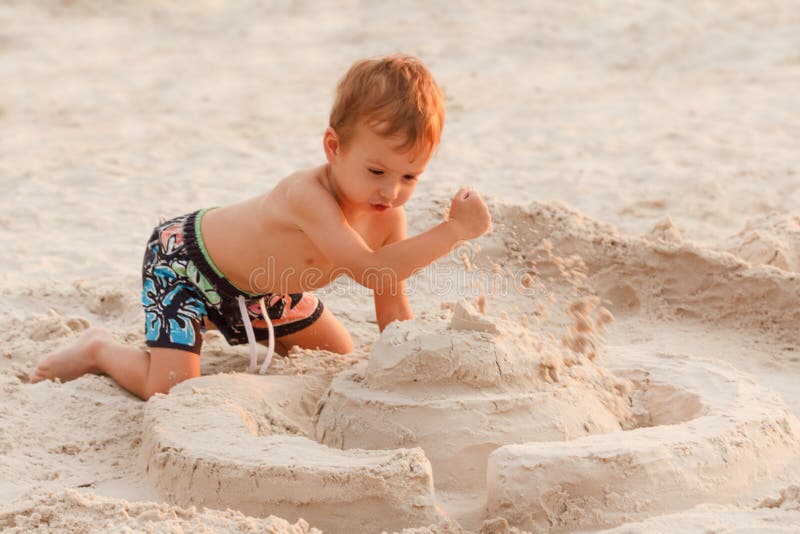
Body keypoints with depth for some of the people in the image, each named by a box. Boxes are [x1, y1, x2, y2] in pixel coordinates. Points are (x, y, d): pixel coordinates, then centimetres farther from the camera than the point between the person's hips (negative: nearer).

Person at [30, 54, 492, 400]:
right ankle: (100, 351, 8)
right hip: (183, 259, -8)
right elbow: (370, 270, -50)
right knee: (170, 389, -23)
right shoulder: (309, 195, -41)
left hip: (261, 288, 8)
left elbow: (393, 306, -8)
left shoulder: (388, 217, -18)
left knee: (341, 358, 18)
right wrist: (454, 231, -51)